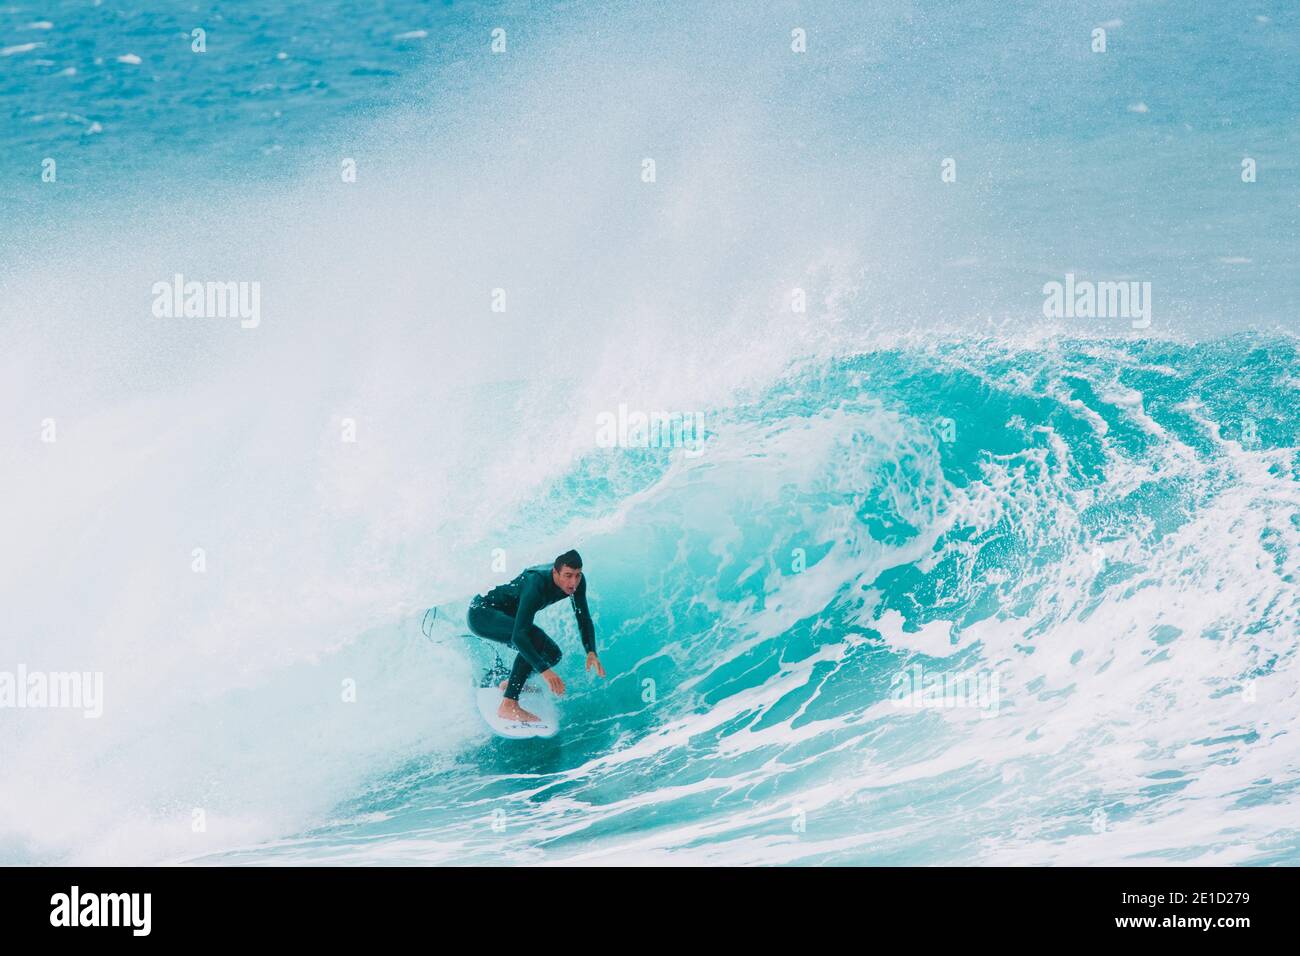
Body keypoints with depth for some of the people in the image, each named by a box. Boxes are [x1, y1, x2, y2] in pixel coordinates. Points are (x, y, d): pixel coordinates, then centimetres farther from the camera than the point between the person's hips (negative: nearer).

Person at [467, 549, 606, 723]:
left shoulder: (577, 581, -15)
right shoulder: (536, 584, -37)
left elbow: (584, 619, -4)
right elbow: (518, 636, -42)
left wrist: (591, 653, -21)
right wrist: (544, 671, -49)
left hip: (506, 616, 9)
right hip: (481, 613, -9)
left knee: (552, 654, 5)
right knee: (535, 637, -31)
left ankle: (509, 684, 31)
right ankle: (508, 705, -27)